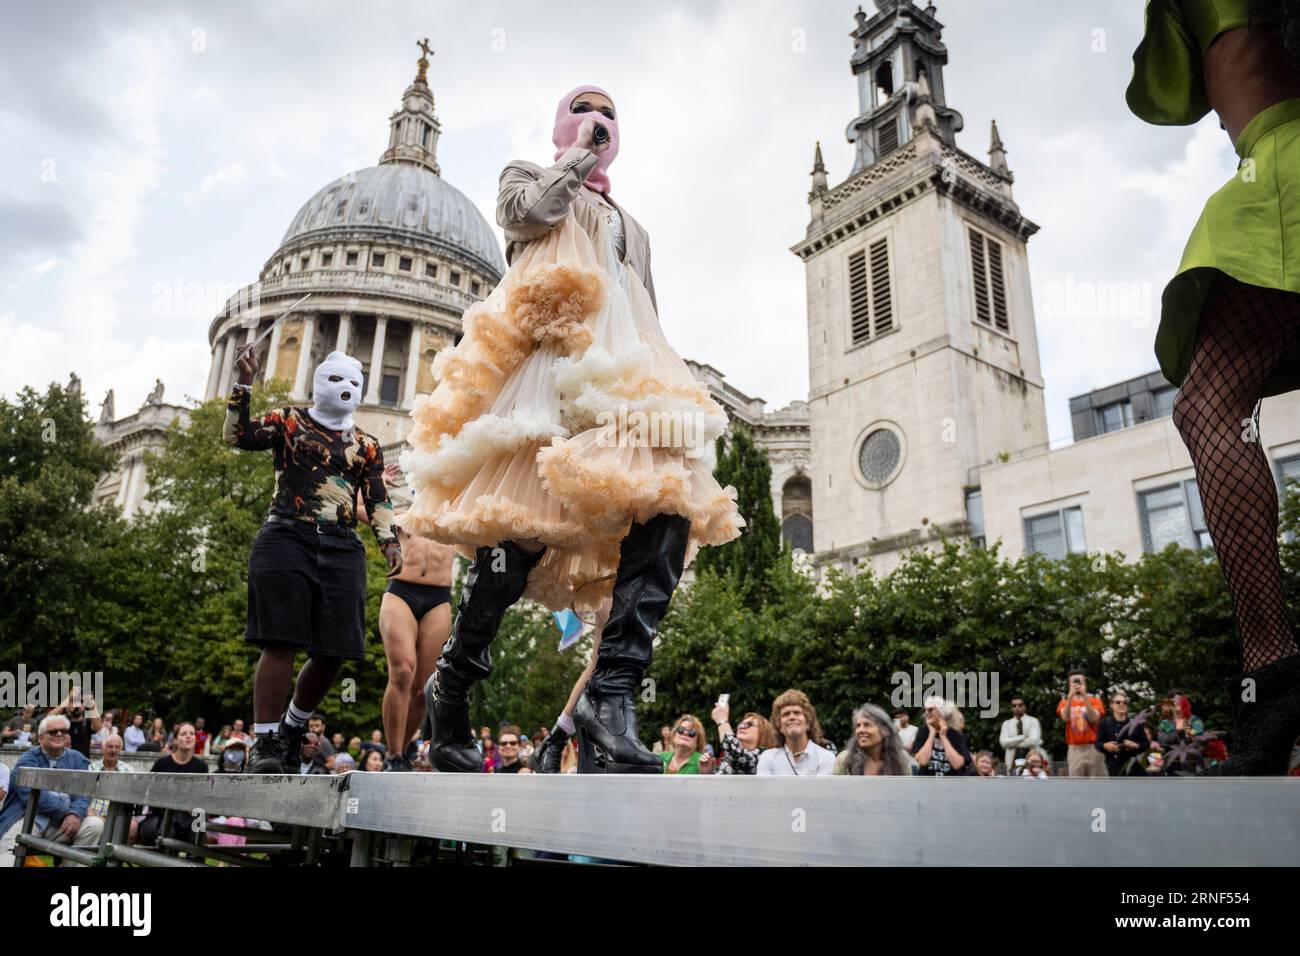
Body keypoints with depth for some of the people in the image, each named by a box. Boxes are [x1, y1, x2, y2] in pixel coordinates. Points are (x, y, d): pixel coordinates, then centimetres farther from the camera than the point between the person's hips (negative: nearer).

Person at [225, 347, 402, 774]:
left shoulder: (366, 446, 18)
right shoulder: (288, 422, 11)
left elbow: (377, 500, 12)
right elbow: (237, 436, -3)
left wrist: (389, 541, -2)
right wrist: (244, 385, -11)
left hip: (341, 549, 4)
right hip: (287, 538, -3)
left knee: (333, 653, 1)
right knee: (281, 643, -11)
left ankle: (293, 727, 26)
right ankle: (264, 743, -3)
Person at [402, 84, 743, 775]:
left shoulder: (630, 227, 38)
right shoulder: (527, 176, 26)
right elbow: (532, 211, 0)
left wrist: (664, 394, 17)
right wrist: (579, 156, 14)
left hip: (623, 375, 5)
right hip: (546, 361, -5)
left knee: (667, 511, -22)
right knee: (521, 530, -15)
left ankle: (612, 692, -26)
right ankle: (452, 681, 4)